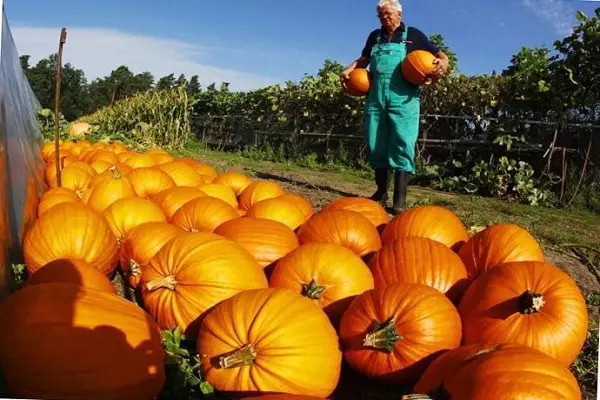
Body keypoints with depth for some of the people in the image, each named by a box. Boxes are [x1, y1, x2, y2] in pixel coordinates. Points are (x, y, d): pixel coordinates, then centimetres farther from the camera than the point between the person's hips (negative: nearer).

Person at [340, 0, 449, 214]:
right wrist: (348, 70, 13)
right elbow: (363, 60, 32)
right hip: (375, 99, 4)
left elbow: (440, 55, 9)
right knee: (376, 147, 6)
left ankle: (400, 200, -12)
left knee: (402, 147, -12)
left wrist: (443, 64, -14)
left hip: (403, 101, -4)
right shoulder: (375, 36, 19)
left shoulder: (413, 35, 9)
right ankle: (381, 192, 20)